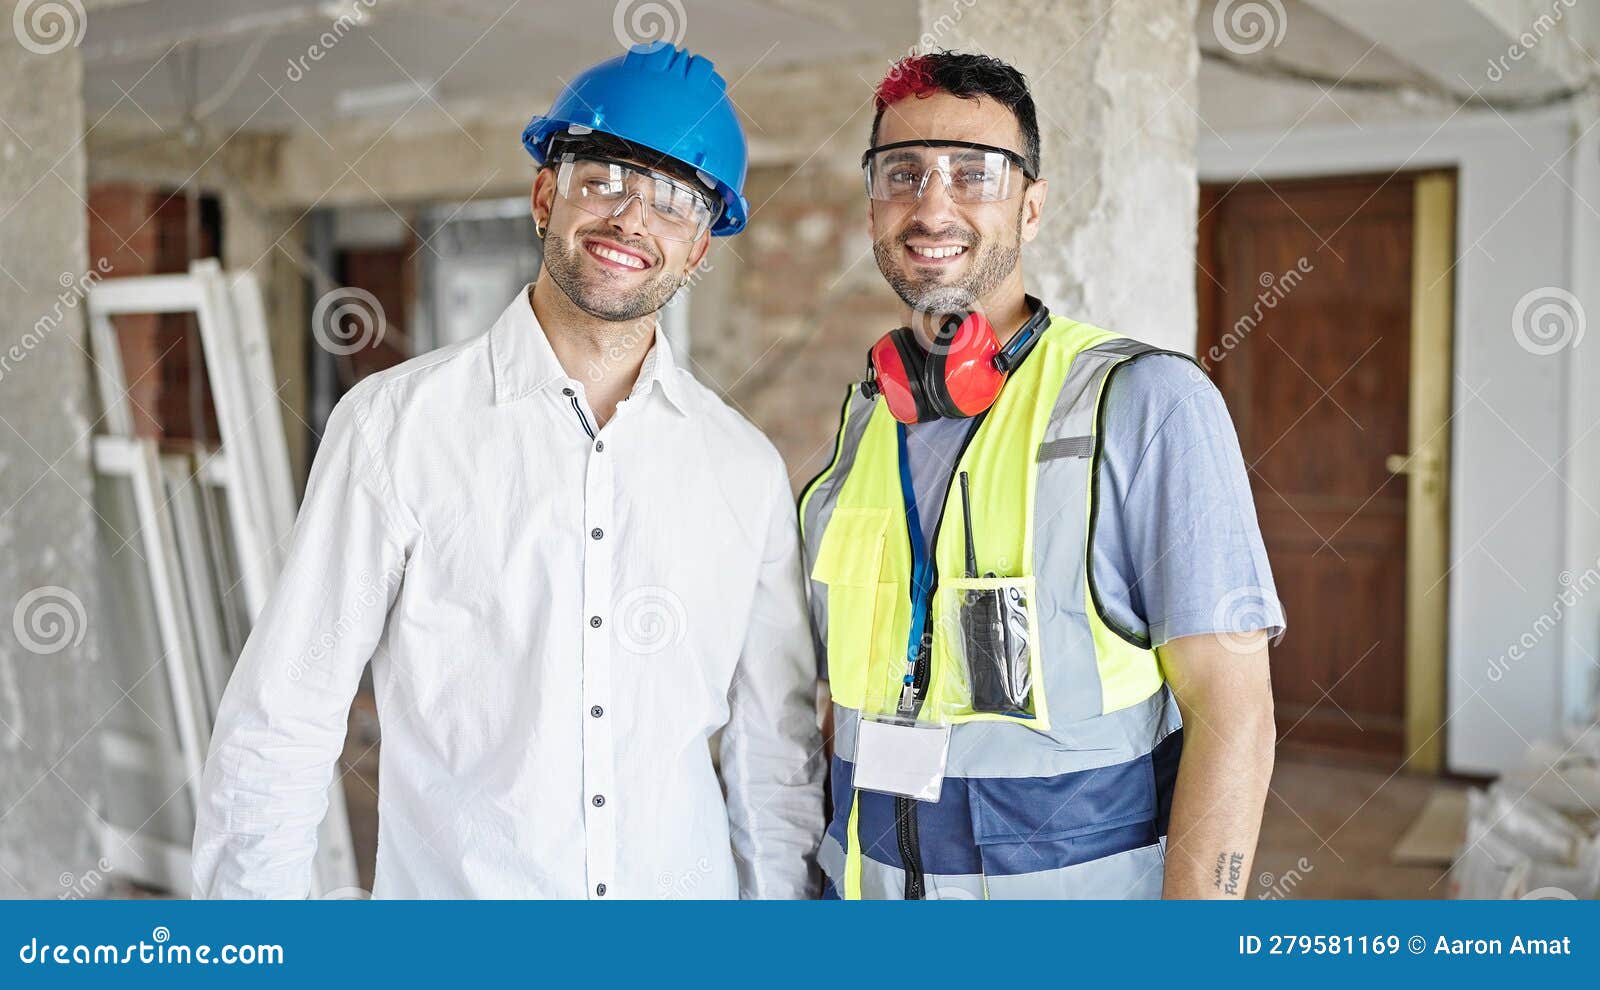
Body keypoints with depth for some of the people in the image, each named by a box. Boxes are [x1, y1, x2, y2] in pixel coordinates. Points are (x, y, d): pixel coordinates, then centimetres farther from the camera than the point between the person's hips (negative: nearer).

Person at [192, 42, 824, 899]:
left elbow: (776, 757, 6)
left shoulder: (747, 468, 1)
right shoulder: (398, 424, -8)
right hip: (450, 886, -2)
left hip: (687, 884, 3)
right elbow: (278, 730, -7)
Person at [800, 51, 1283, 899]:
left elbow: (1231, 705, -16)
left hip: (1077, 889, -4)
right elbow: (848, 686, 10)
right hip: (867, 881, 5)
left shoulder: (1150, 403, -14)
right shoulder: (864, 416, 3)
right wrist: (817, 877, 5)